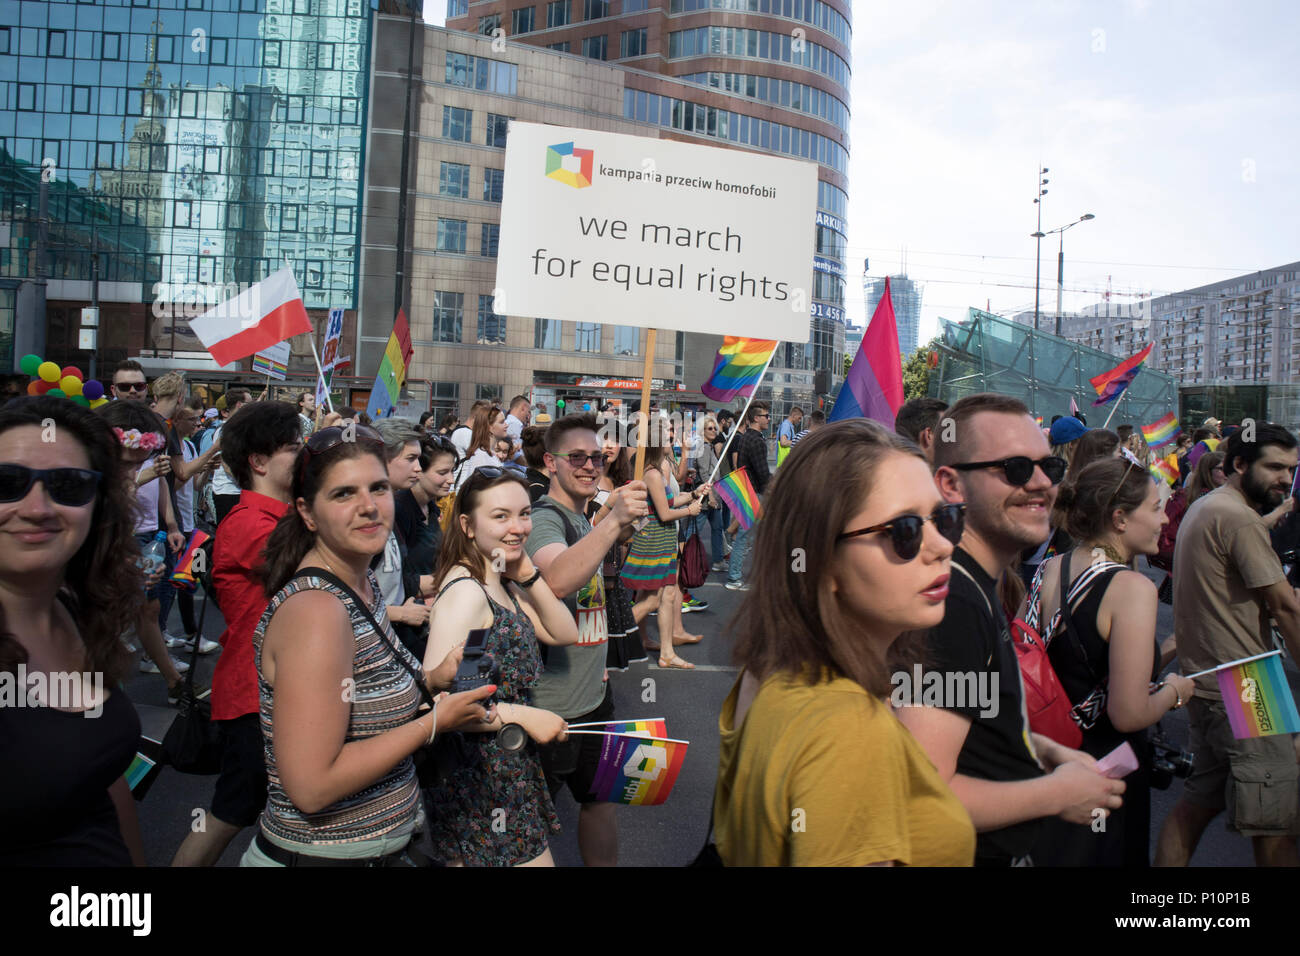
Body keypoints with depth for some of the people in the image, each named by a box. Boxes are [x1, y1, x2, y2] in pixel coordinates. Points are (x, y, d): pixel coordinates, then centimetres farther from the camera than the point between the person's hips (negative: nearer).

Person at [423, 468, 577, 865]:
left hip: (512, 765, 9)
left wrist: (528, 574, -6)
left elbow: (564, 633, 7)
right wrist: (525, 716, -21)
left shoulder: (501, 584, 6)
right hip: (481, 770, -9)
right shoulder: (465, 592, -22)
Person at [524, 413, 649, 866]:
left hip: (593, 691, 9)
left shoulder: (584, 518, 10)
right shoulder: (545, 518, -18)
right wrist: (614, 520, -48)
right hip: (553, 702, -9)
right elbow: (556, 580, -42)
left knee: (601, 794, 22)